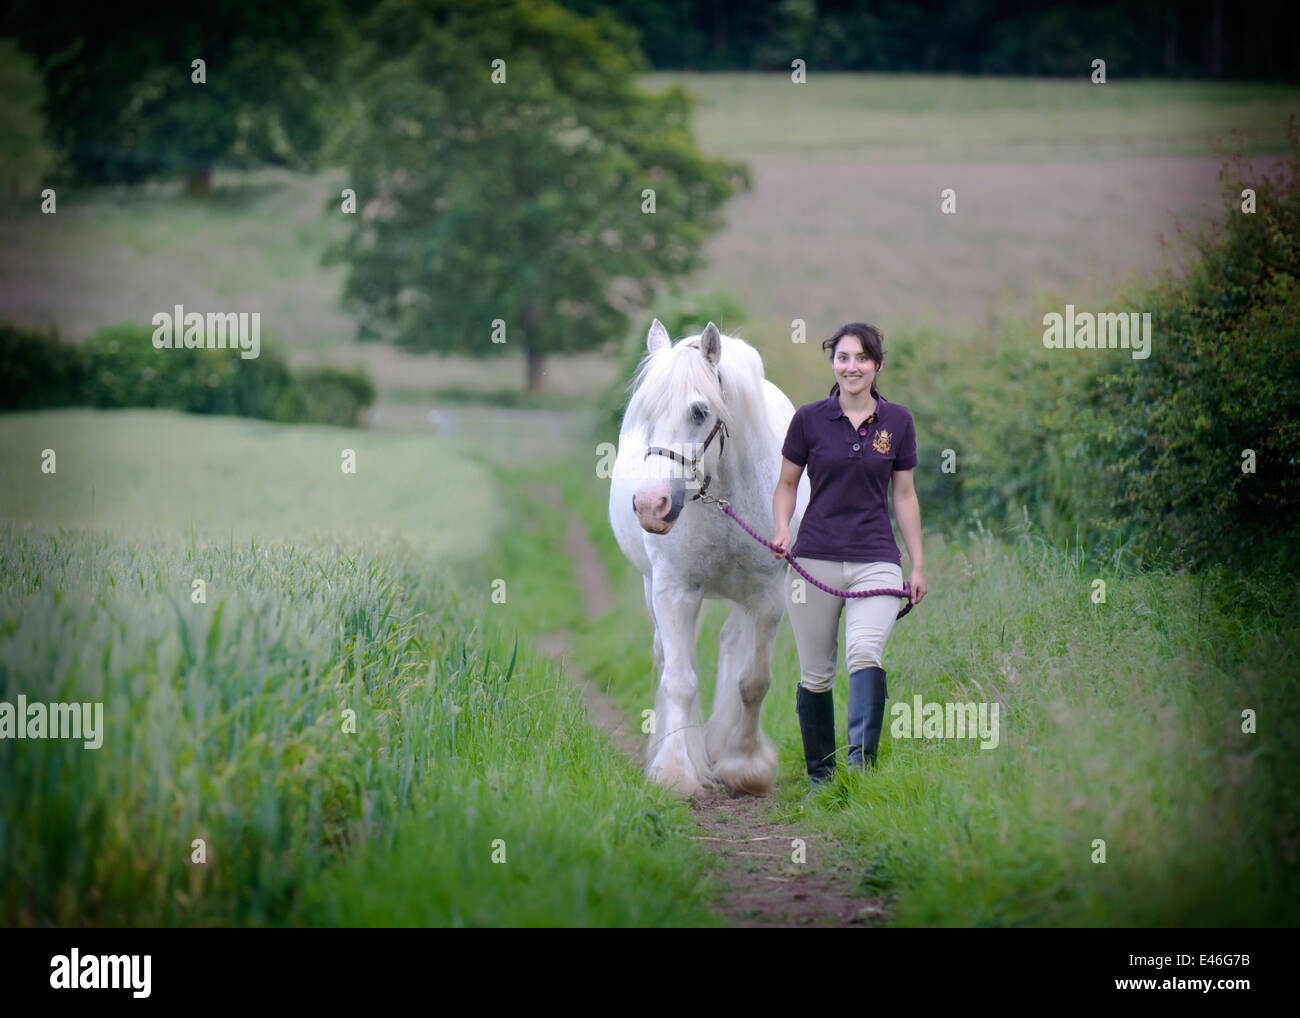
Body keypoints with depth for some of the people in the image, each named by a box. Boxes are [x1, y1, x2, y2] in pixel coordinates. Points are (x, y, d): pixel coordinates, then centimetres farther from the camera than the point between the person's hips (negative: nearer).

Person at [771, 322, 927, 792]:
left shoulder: (897, 421, 6)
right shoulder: (810, 418, 2)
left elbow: (904, 496, 12)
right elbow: (787, 484, 11)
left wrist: (918, 565, 10)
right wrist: (782, 529, -8)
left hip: (876, 560, 0)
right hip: (815, 559, 0)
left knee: (865, 654, -24)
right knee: (816, 675, 3)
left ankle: (861, 762, -33)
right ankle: (820, 775, 18)